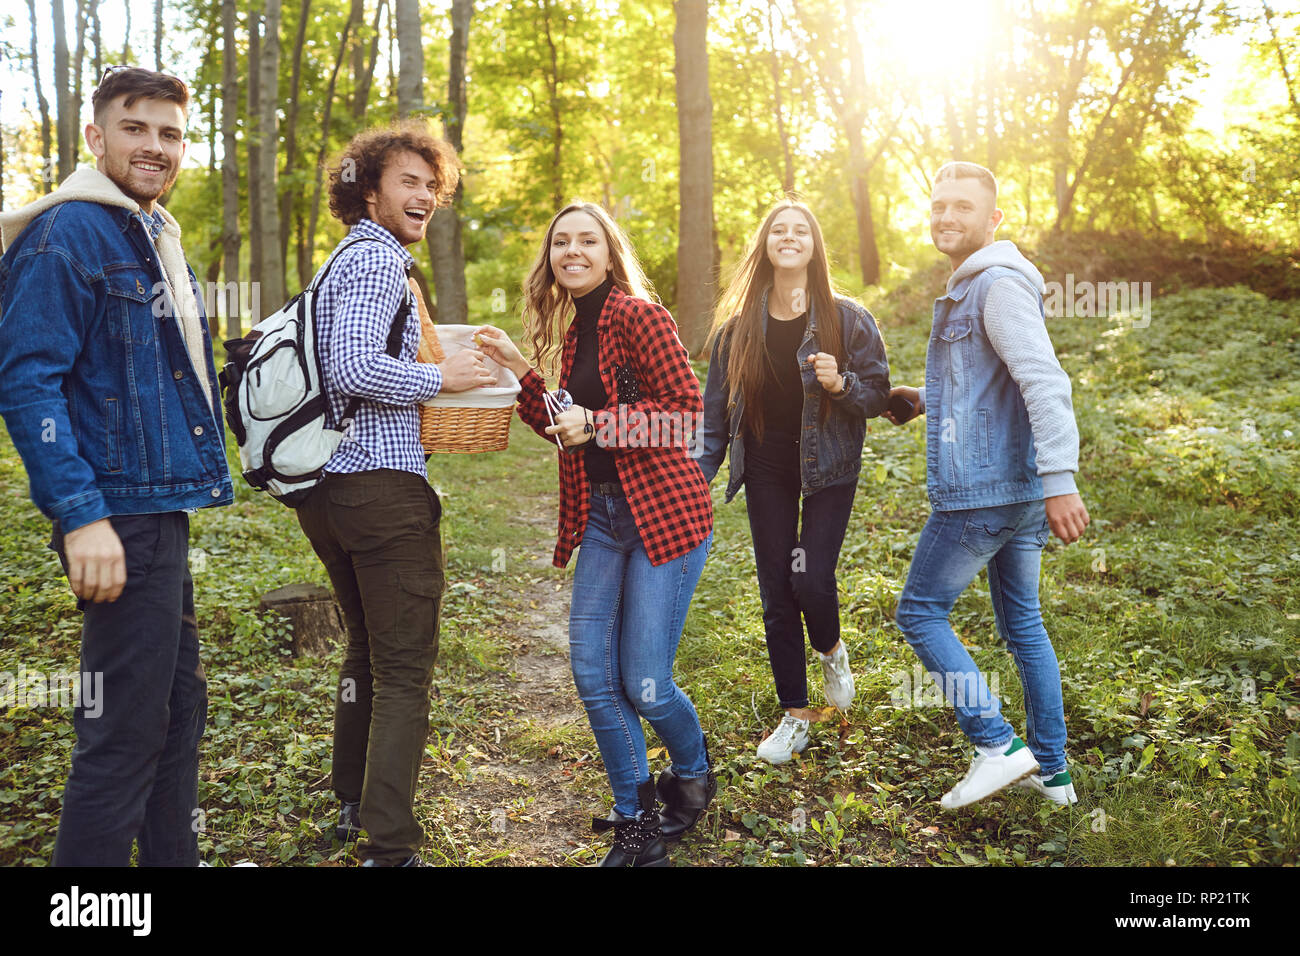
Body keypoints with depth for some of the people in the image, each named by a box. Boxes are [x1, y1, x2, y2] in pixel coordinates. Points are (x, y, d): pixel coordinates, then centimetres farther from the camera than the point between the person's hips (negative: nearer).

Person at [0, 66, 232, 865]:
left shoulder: (159, 241, 17)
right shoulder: (67, 234, -11)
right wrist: (81, 516, -24)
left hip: (162, 511, 10)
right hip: (119, 520, -10)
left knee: (180, 706, 18)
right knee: (126, 732, -3)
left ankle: (174, 854, 32)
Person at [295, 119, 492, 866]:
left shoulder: (353, 260, 22)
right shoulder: (376, 260, -11)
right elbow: (353, 368, -24)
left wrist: (421, 383, 21)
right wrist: (439, 378, -13)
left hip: (330, 488, 11)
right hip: (383, 487, -11)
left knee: (368, 651, 22)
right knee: (405, 670, -6)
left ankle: (356, 803, 35)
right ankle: (389, 845, -3)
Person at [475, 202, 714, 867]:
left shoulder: (638, 315, -10)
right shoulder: (571, 332, 13)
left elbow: (686, 409, -15)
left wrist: (595, 423, -19)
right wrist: (522, 373, 5)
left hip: (663, 514, -7)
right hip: (602, 517, 8)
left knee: (643, 683, -3)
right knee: (592, 674, 5)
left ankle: (694, 775, 30)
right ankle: (636, 824, 21)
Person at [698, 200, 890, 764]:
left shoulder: (847, 319, -3)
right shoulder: (738, 325, 3)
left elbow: (878, 395, -1)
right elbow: (716, 408, 7)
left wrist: (841, 384, -22)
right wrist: (700, 476, -1)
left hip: (828, 468, -2)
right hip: (766, 469, 3)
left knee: (811, 579, -15)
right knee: (775, 593, 4)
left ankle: (831, 650, 23)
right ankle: (796, 716, 19)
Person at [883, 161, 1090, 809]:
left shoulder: (1000, 285, -13)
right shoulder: (967, 290, 19)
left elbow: (1045, 383, -24)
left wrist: (1061, 480, -31)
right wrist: (925, 401, 17)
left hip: (984, 491, -10)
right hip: (1019, 491, 10)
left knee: (919, 612, 0)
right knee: (1022, 624, 15)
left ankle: (997, 746, 1)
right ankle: (1050, 771, 24)